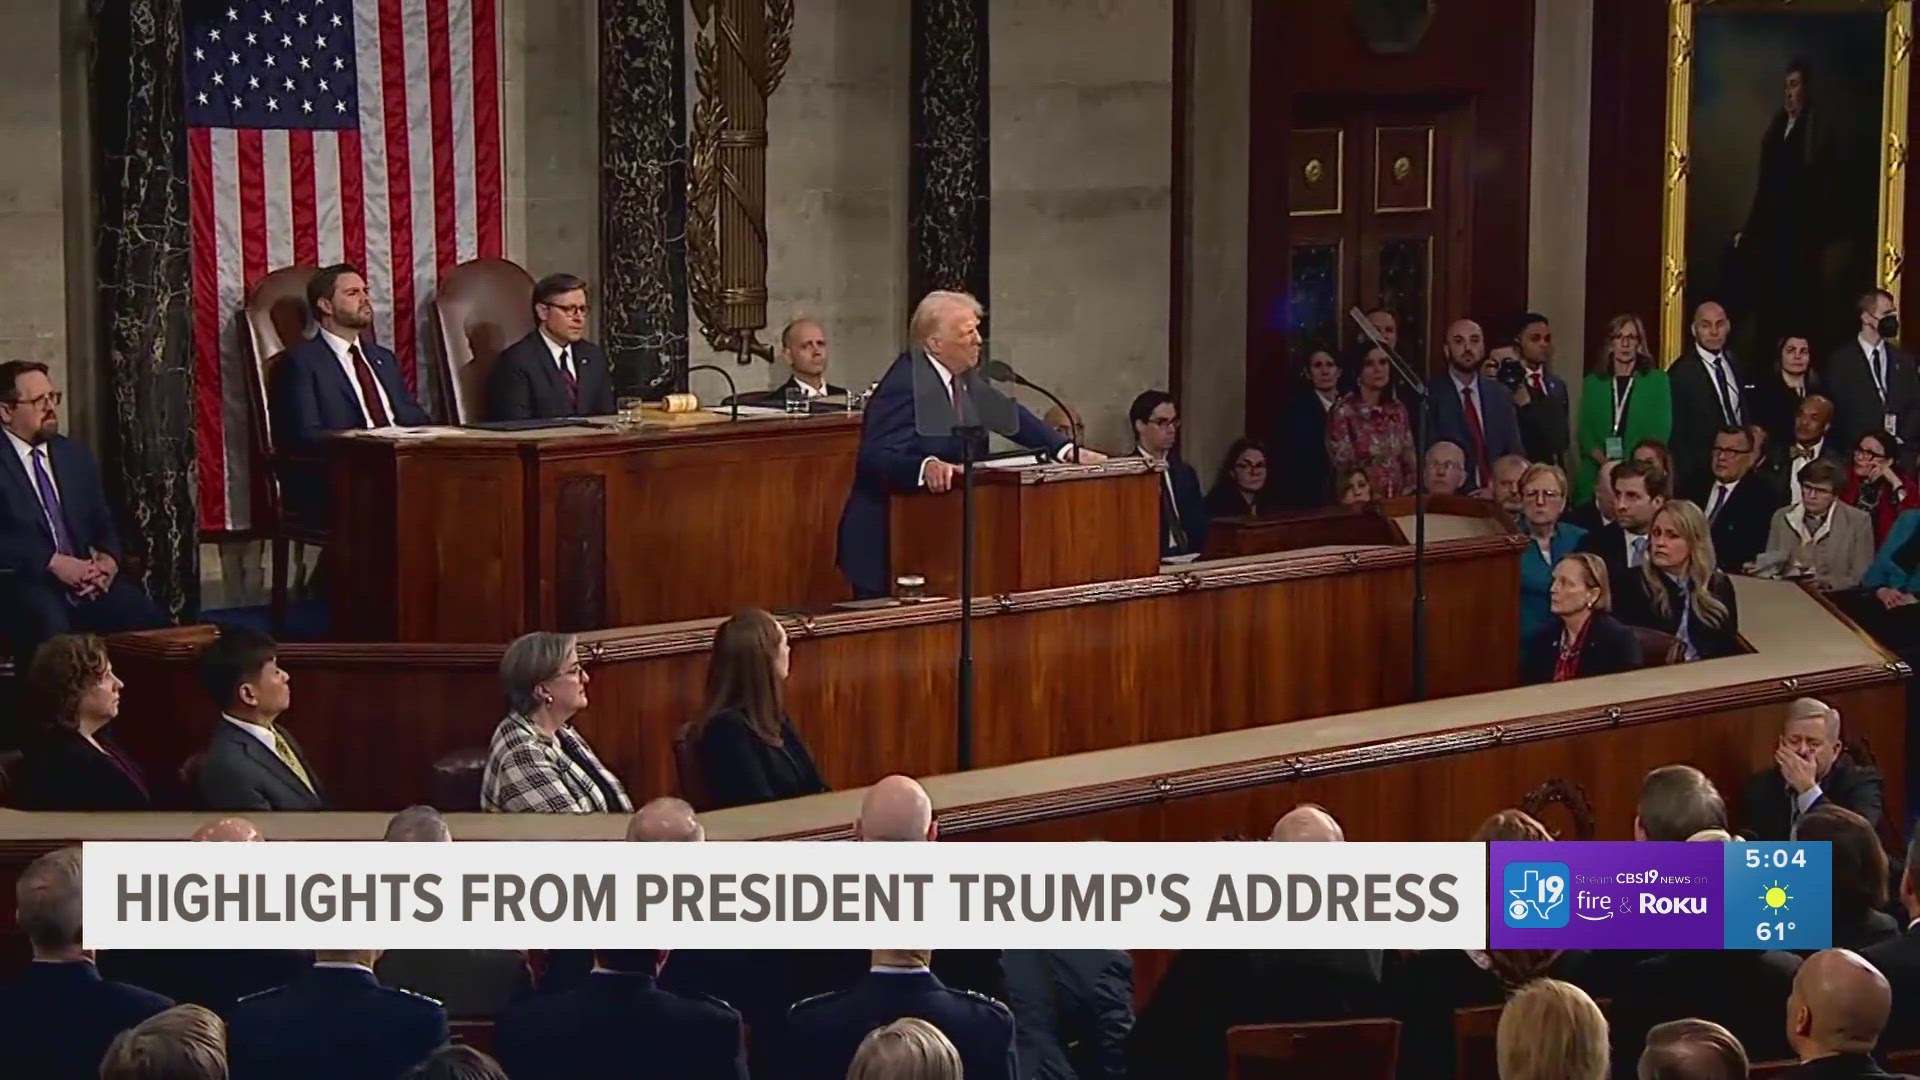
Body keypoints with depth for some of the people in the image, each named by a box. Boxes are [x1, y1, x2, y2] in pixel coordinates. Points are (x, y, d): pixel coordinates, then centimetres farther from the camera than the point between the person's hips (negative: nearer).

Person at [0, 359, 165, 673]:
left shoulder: (75, 455, 20)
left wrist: (108, 559, -2)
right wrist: (52, 562, -18)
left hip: (86, 579, 5)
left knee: (153, 626, -22)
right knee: (52, 632, -39)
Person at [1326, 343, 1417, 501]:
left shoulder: (1397, 410, 7)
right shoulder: (1343, 412, -8)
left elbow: (1409, 462, 12)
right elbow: (1343, 467, -8)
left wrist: (1407, 497, 3)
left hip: (1398, 500, 4)